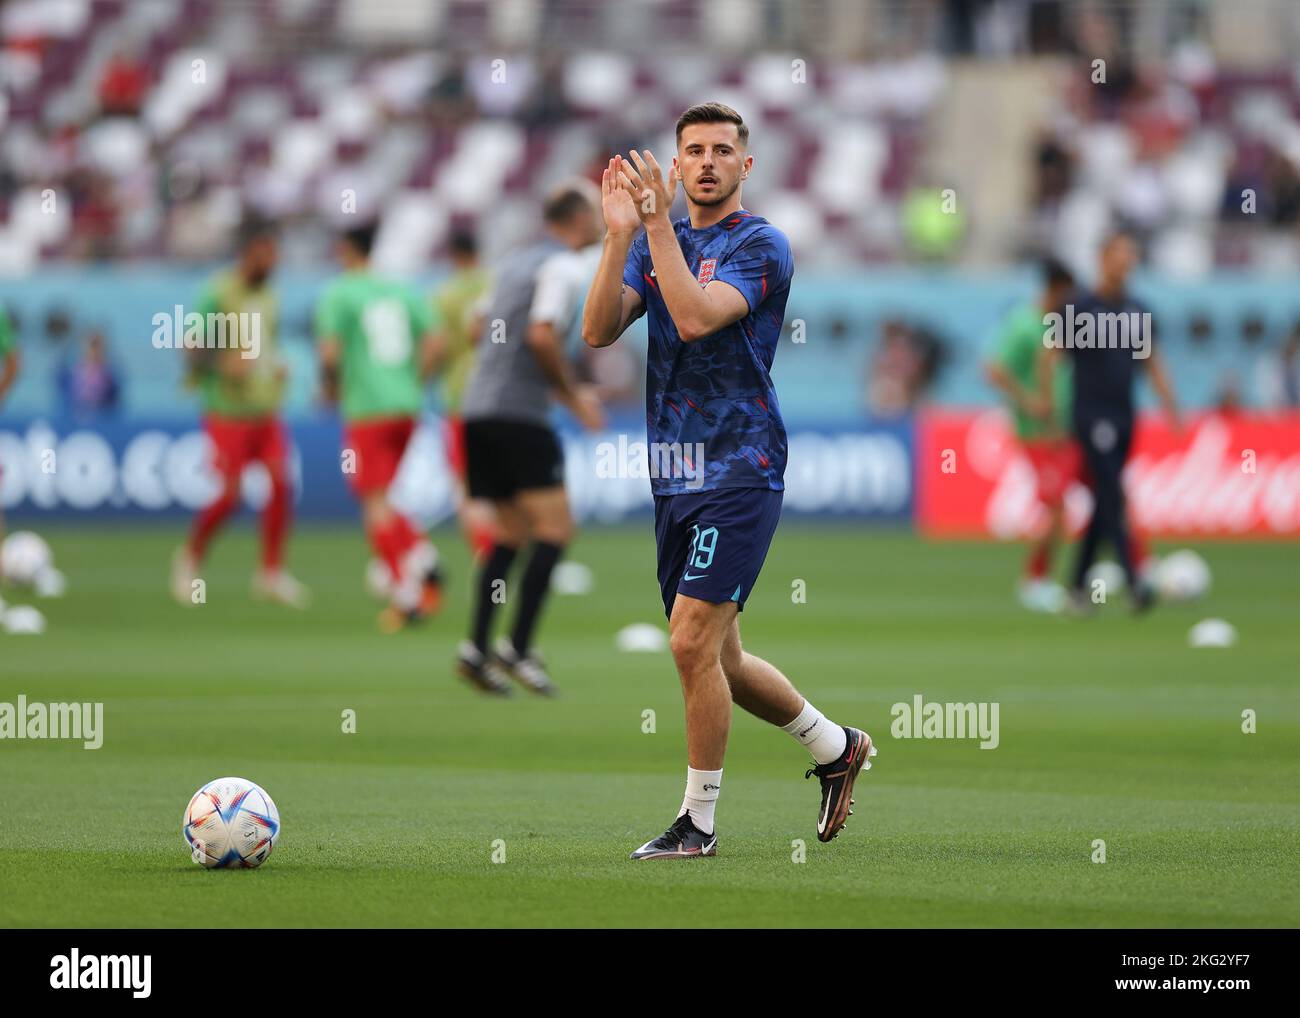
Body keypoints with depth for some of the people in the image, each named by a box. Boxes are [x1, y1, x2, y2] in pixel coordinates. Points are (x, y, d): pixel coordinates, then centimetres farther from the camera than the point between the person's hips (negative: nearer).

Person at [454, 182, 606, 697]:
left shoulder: (517, 263, 18)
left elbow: (479, 327, 24)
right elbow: (541, 335, -21)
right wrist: (573, 397, -9)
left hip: (479, 410, 9)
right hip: (520, 416, -9)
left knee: (512, 534, 11)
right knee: (555, 529, -6)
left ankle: (476, 649, 1)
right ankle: (517, 647, -12)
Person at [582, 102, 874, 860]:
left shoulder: (761, 245, -7)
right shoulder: (657, 243, 13)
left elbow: (694, 316, -23)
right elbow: (599, 330, -1)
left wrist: (657, 226, -22)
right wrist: (620, 234, -12)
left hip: (738, 470, -7)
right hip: (675, 477, 7)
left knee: (694, 642, -13)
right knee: (718, 660, 12)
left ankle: (699, 821, -2)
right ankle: (837, 748, 32)